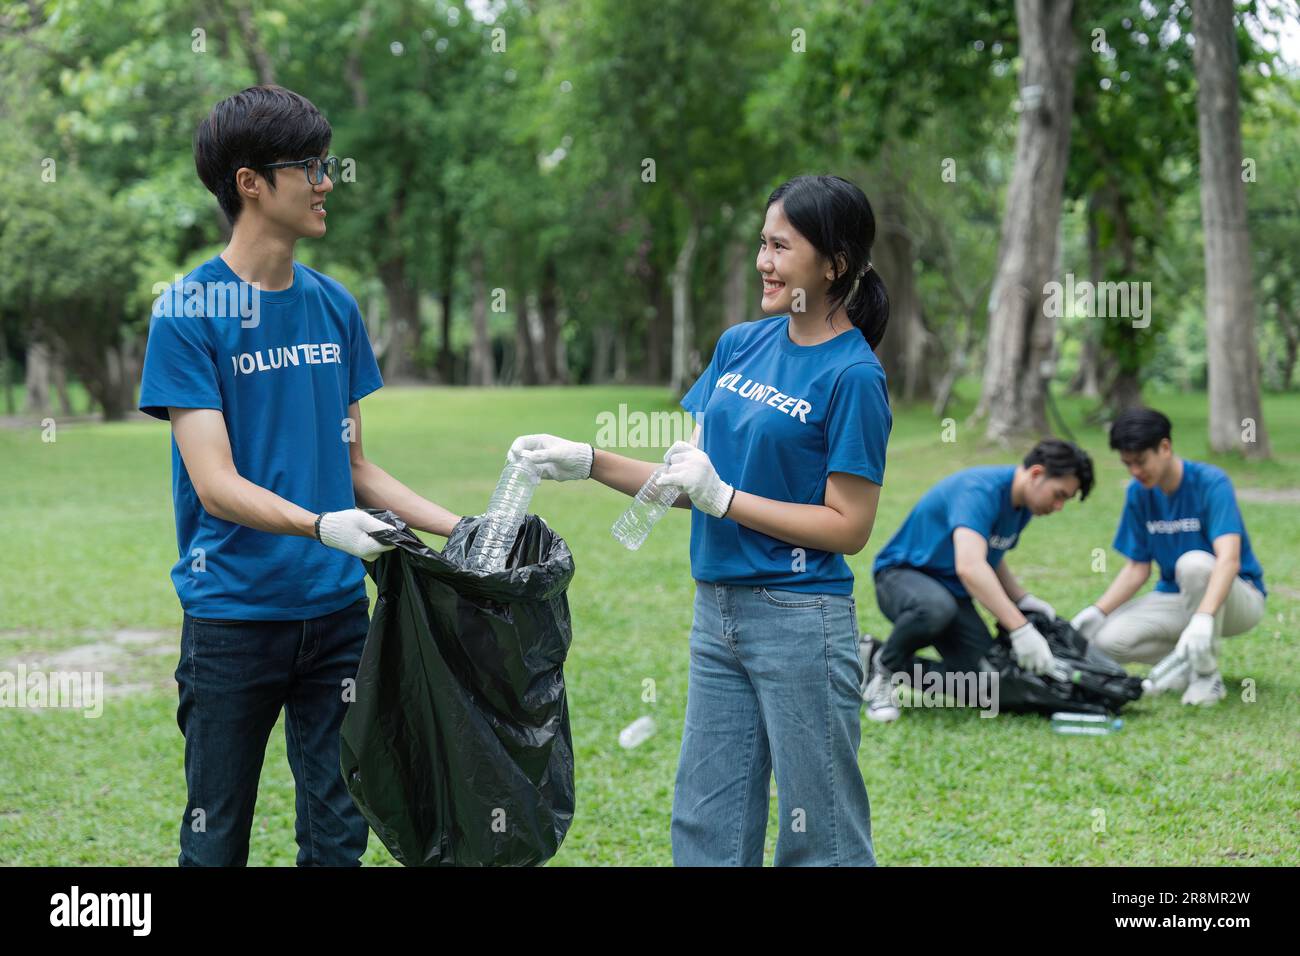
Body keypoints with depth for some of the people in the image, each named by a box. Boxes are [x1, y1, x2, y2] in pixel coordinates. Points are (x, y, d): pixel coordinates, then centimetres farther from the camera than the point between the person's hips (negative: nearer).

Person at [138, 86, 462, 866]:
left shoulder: (334, 307, 8)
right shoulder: (188, 312, -8)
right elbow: (216, 485, -16)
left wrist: (460, 528, 5)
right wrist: (321, 525, -31)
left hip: (336, 607, 5)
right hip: (232, 614, -5)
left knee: (338, 834, 9)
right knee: (216, 838, 4)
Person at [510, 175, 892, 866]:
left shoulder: (852, 375, -12)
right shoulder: (740, 345, 9)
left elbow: (848, 527, -14)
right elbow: (691, 481, 12)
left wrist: (722, 497, -15)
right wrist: (586, 462, 1)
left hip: (801, 621, -7)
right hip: (718, 612, 7)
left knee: (818, 835, 4)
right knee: (705, 825, 13)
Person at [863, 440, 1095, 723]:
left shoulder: (1022, 504, 3)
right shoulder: (980, 491, -26)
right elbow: (969, 566, -40)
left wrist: (1021, 598, 3)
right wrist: (1020, 629, -43)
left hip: (953, 591, 8)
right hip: (902, 574, -8)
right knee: (937, 608, -44)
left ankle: (900, 669, 9)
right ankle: (885, 665, -13)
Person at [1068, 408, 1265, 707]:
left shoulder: (1211, 483, -21)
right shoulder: (1139, 493, -3)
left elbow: (1229, 559, -35)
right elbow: (1137, 567, 3)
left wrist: (1203, 619, -51)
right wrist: (1097, 611, -14)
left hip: (1237, 598, -5)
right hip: (1176, 597, 5)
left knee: (1194, 563, -39)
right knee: (1107, 638, -22)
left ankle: (1207, 676, -21)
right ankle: (1191, 661, 2)